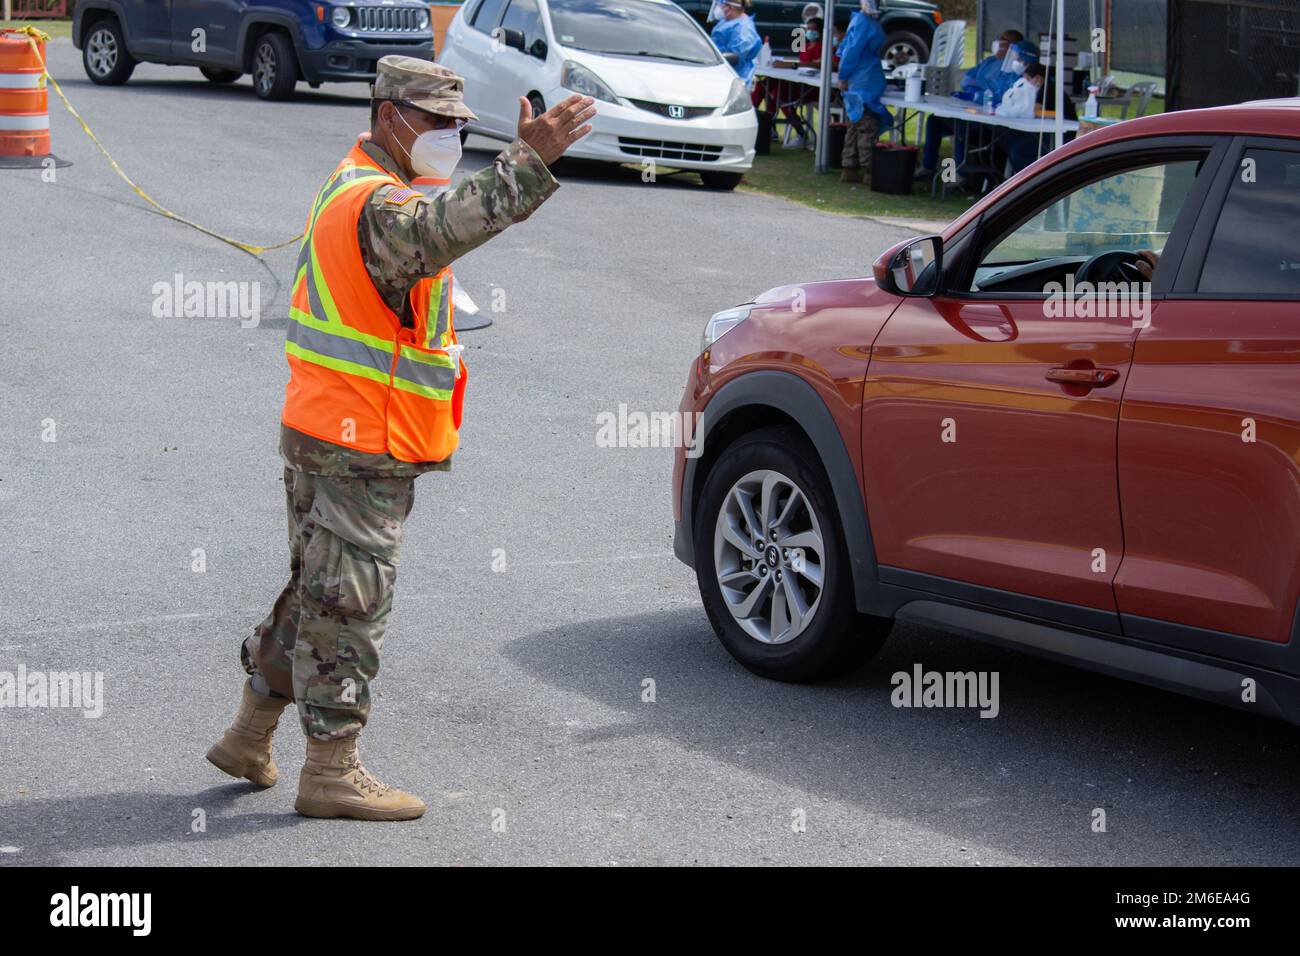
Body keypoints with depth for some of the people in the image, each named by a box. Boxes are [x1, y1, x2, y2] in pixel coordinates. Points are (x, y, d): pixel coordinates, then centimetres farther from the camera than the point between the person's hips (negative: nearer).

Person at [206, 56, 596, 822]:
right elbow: (438, 231, -42)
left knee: (317, 593, 20)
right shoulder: (376, 204, -20)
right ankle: (333, 772, 6)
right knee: (348, 605, -2)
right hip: (361, 448, -11)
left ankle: (251, 737, 30)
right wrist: (530, 160, -52)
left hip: (323, 434, 11)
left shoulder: (354, 187, 16)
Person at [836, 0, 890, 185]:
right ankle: (869, 171, -2)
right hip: (866, 84, -10)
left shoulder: (860, 19, 12)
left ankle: (849, 169, 17)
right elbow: (851, 50, -19)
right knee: (867, 127, -5)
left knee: (856, 126, 13)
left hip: (858, 84, 10)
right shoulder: (865, 22, -16)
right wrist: (843, 77, -15)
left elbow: (845, 48, 17)